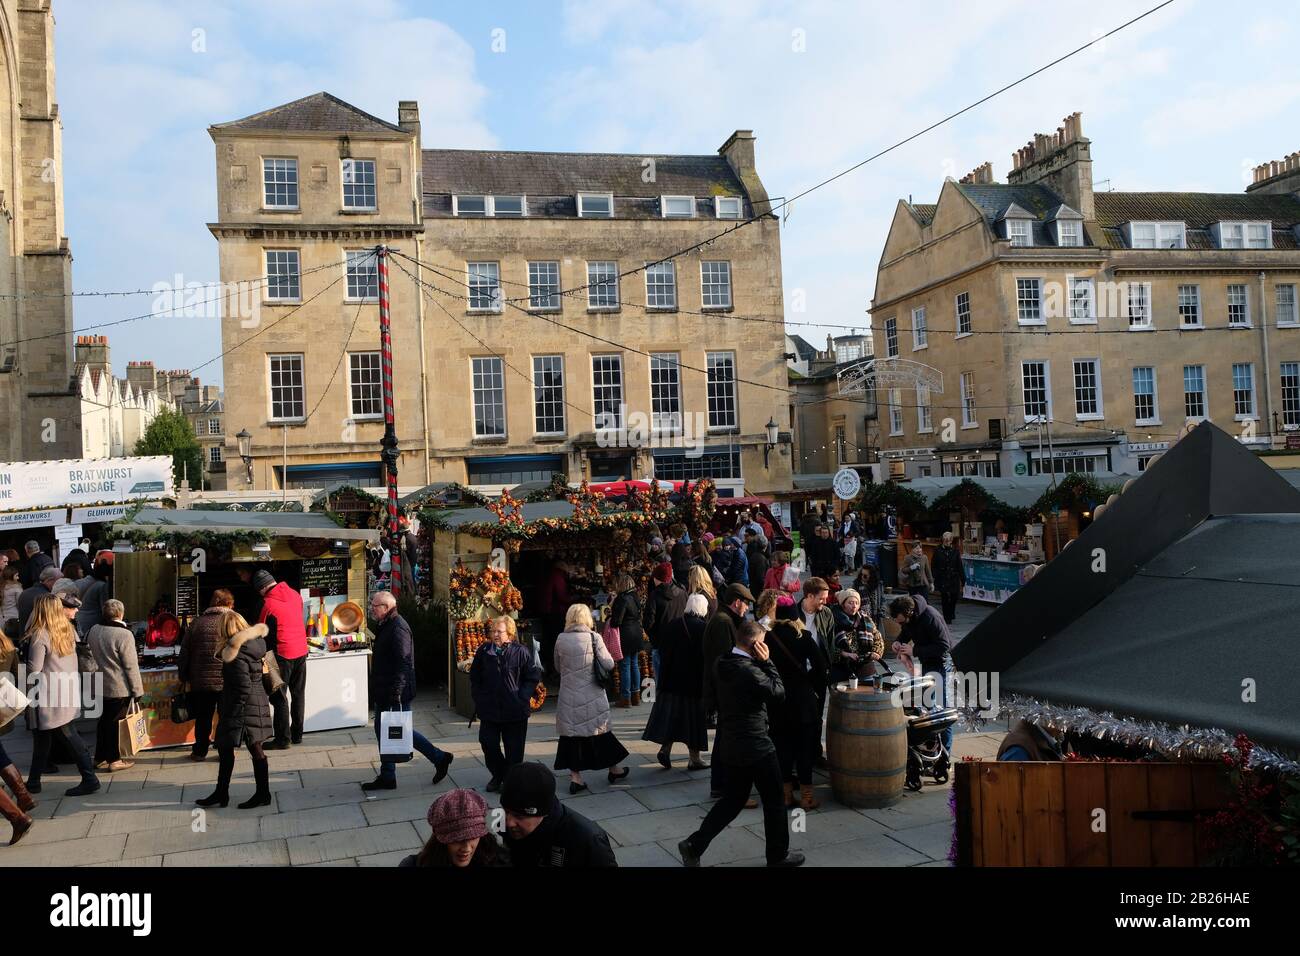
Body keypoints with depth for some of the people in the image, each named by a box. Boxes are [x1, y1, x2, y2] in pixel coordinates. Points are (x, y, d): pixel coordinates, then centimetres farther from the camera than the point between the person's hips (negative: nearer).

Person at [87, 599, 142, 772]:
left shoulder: (94, 631, 2)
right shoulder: (124, 634, -20)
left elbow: (94, 656, 16)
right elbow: (131, 666, -16)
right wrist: (137, 690, -10)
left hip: (101, 685, 7)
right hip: (119, 688, -7)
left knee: (104, 721, 17)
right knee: (115, 723, 2)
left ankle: (100, 758, 25)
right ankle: (114, 760, 10)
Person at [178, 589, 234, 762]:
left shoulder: (197, 623, 6)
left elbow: (185, 652, 10)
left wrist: (183, 676, 20)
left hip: (200, 682, 3)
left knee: (203, 718, 13)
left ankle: (200, 751, 21)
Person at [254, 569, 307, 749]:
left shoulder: (268, 604, -14)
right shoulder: (295, 594, 4)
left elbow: (264, 634, -6)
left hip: (283, 653, -7)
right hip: (301, 651, 7)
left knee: (279, 697, 2)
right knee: (298, 694, 14)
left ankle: (282, 739, 4)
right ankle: (297, 735, 21)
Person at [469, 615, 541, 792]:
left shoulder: (521, 652, -9)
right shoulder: (484, 650, 1)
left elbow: (534, 677, -2)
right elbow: (474, 677, 13)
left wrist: (522, 698, -10)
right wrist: (478, 698, 5)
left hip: (514, 710, -3)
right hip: (489, 709, 3)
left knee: (514, 749, 5)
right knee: (488, 744, 5)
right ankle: (497, 775, 27)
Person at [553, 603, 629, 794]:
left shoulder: (561, 640, -3)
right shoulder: (594, 637, -10)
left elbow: (558, 666, 9)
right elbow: (609, 664, -9)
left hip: (569, 697, 1)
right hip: (592, 697, -1)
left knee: (572, 734, 8)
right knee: (600, 731, 13)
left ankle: (575, 776, 6)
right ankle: (614, 769, 28)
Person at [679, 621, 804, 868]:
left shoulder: (721, 663, 0)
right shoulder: (750, 671, -25)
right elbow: (779, 692, -14)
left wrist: (761, 663, 4)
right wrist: (767, 662, -12)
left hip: (731, 744, 8)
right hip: (756, 746, -8)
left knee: (734, 798, 19)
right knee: (774, 801, 11)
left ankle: (694, 844, 13)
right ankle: (778, 855, 25)